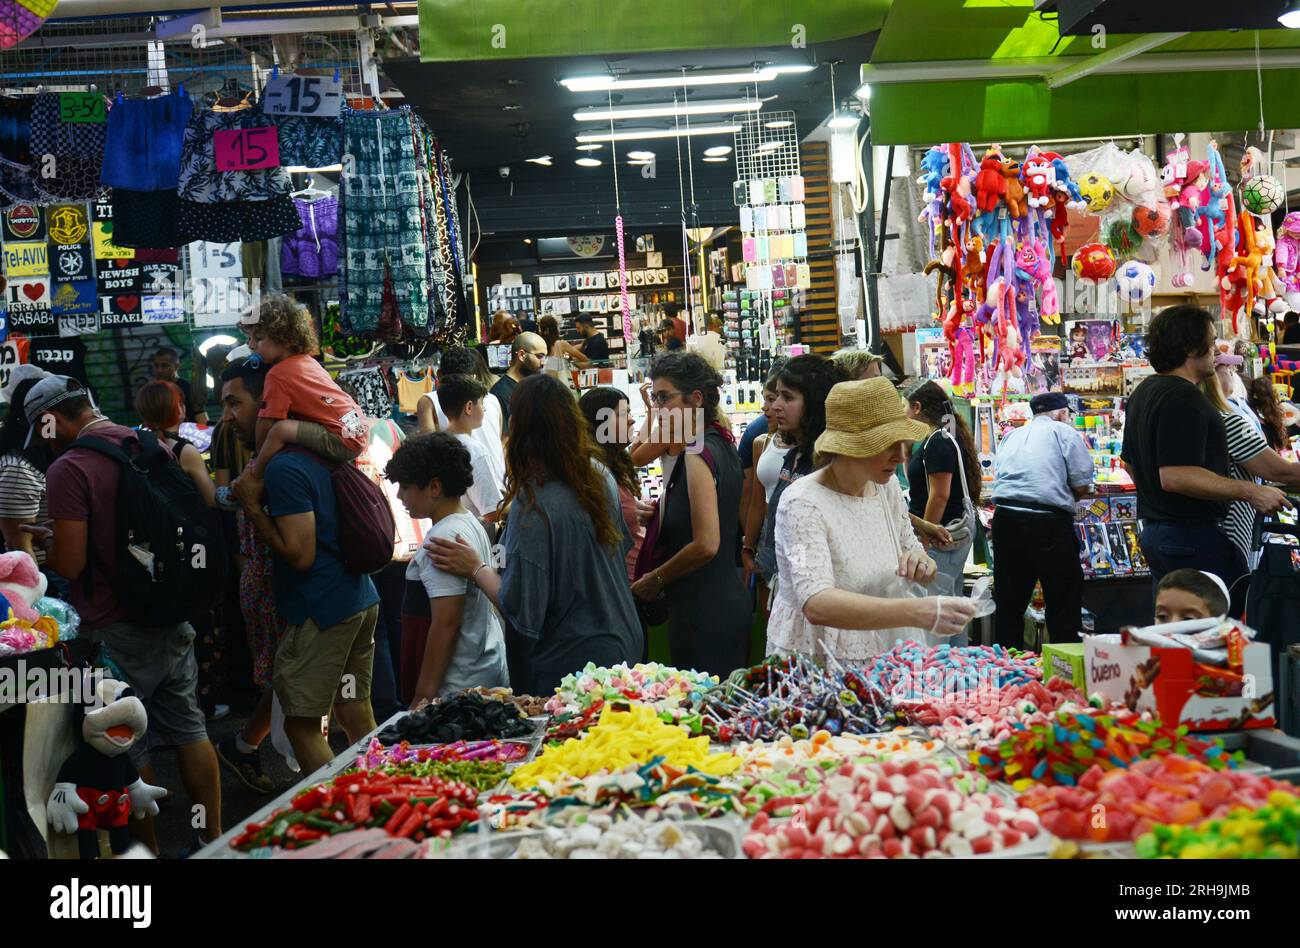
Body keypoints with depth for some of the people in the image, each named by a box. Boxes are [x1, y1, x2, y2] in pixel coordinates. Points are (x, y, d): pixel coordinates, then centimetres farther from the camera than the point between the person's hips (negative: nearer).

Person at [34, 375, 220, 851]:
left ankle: (149, 851, 17)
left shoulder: (68, 469, -17)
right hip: (173, 619, 7)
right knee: (190, 731, 15)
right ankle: (213, 839, 23)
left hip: (116, 633, -7)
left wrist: (37, 543, 0)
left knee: (127, 749, 7)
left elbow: (70, 563, -19)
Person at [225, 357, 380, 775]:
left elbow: (300, 555, -20)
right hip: (360, 600, 9)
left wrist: (253, 507, -13)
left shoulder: (284, 468, -17)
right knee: (358, 720, 15)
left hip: (320, 613, -9)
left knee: (302, 725, -1)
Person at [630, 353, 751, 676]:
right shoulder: (722, 444, 11)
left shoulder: (698, 453, -17)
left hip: (702, 611, -10)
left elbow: (705, 544, -23)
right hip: (730, 600, 10)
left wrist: (656, 579, -11)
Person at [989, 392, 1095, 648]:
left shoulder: (1010, 437, 18)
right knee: (1064, 604, 3)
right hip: (1048, 522, -5)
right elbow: (1082, 487, -4)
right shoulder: (1065, 433, 1)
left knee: (1009, 604, 13)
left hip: (1005, 517, 6)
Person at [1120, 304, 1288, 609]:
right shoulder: (1183, 398, -18)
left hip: (1154, 529, 11)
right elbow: (1175, 476, -26)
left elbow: (1130, 462, 25)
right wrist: (1250, 492, -24)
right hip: (1194, 534, -11)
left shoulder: (1143, 392, 15)